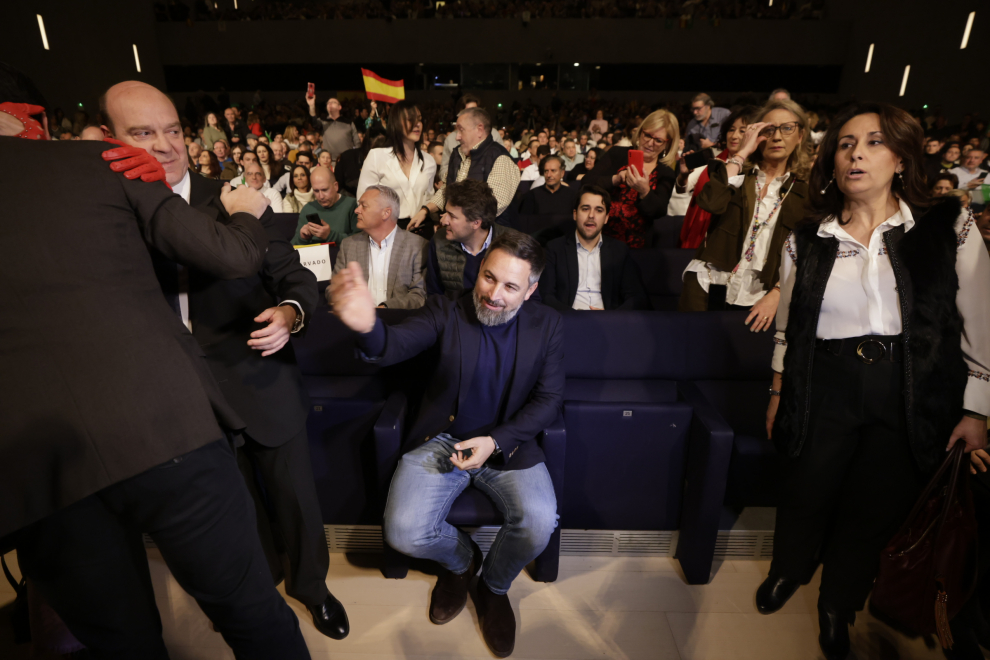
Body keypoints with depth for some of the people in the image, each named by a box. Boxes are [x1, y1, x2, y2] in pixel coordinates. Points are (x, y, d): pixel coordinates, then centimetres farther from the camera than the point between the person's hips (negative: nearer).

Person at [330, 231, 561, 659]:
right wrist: (367, 326, -48)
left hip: (507, 444, 1)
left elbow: (549, 398, -2)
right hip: (440, 441, 0)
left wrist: (495, 441, -16)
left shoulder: (547, 326, -2)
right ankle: (460, 559, 21)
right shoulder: (447, 311, -7)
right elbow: (394, 346, -22)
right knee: (404, 533, -18)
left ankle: (495, 586, 14)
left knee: (539, 522, -24)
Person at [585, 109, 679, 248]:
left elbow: (659, 212, -6)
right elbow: (587, 182, -2)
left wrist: (644, 191, -24)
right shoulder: (617, 154, 7)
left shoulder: (666, 173, 6)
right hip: (602, 236, 0)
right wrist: (616, 179, -18)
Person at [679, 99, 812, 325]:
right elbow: (711, 202, -15)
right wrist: (743, 152, -8)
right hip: (708, 287, 0)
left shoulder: (804, 192, 7)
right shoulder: (738, 174, 9)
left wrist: (775, 295, -12)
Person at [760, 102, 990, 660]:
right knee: (805, 498, 14)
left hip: (911, 399, 0)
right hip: (824, 390, 1)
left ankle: (838, 607, 41)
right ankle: (788, 572, 47)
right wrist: (778, 395, 10)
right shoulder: (806, 242, 1)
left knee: (873, 511, 13)